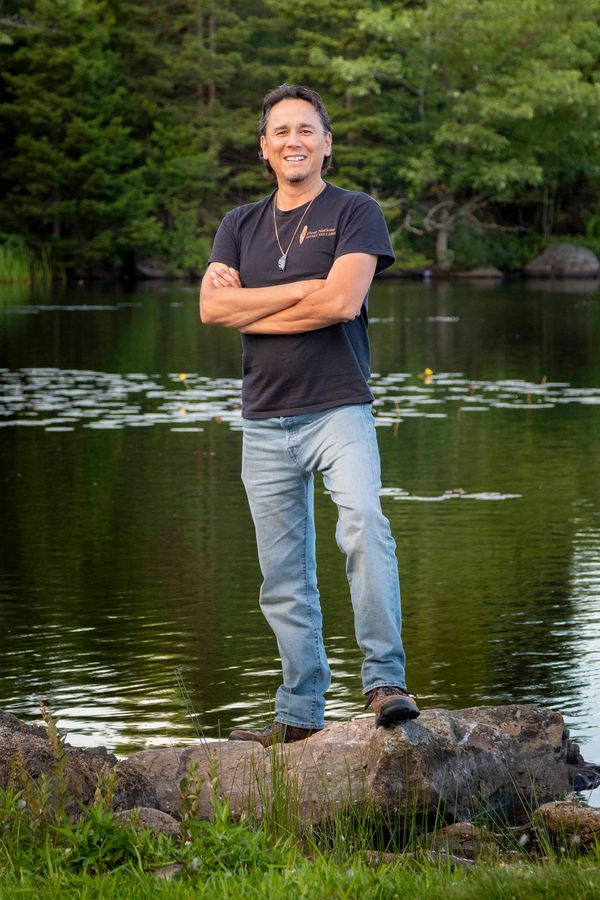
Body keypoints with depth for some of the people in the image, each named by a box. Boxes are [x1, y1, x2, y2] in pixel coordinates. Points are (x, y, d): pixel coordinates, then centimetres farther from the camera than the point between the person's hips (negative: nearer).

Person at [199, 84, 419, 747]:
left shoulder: (355, 213, 2)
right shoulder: (240, 225, 15)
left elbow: (343, 301, -14)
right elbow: (212, 307, -1)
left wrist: (250, 305, -5)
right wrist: (304, 290, -8)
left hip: (339, 409, -4)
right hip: (266, 420, 4)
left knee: (364, 529, -28)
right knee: (284, 579, 6)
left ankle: (385, 682, -26)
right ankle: (299, 715, 12)